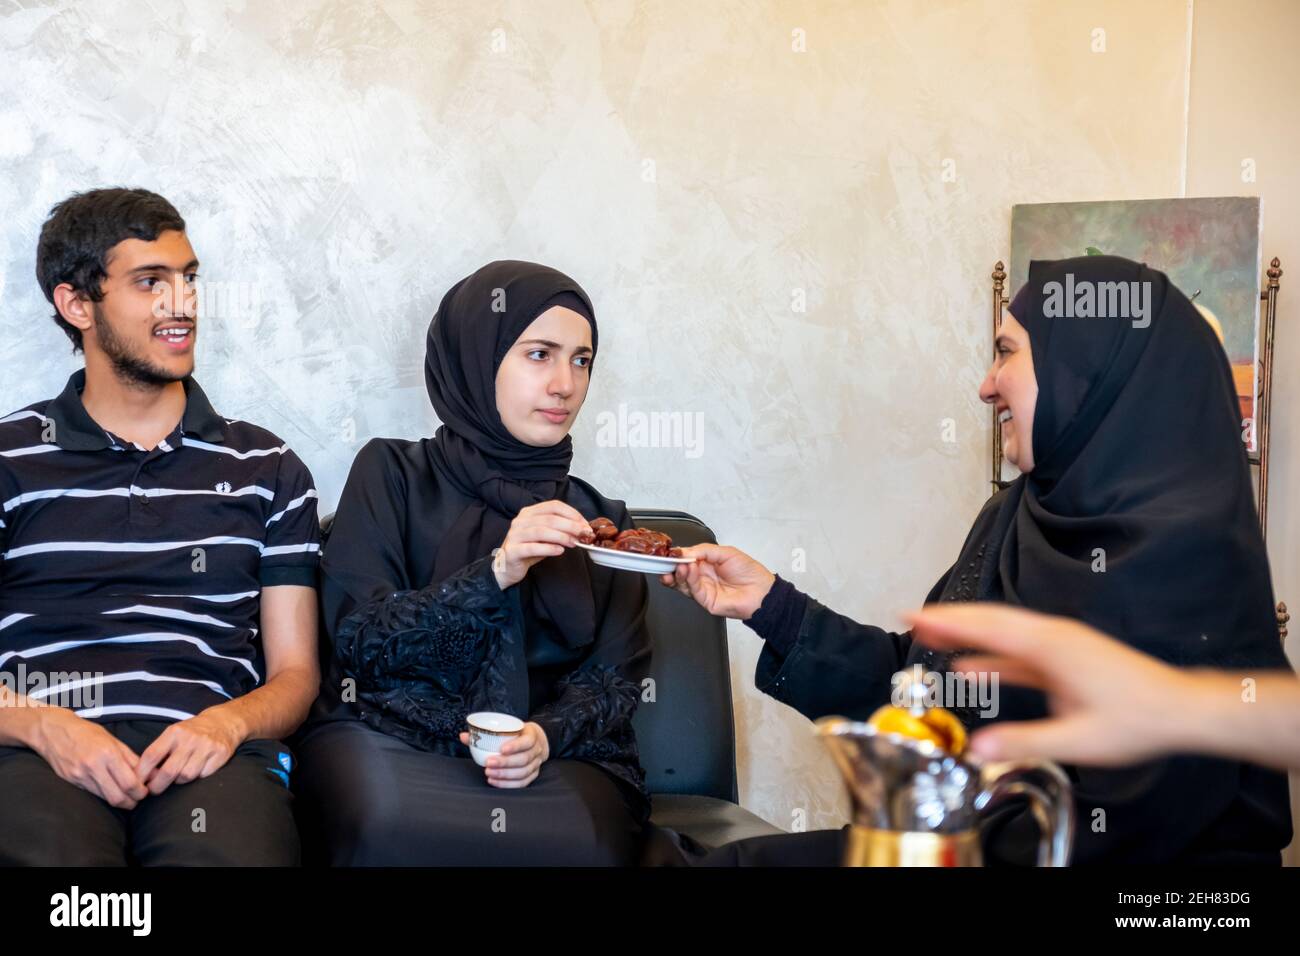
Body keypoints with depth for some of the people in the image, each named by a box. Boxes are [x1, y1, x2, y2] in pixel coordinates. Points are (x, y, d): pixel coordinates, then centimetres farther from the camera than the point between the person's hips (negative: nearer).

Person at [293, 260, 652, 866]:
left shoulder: (599, 519, 17)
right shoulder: (395, 474, 8)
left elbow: (614, 678, 7)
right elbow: (358, 638, -3)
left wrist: (548, 734, -15)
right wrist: (494, 573, -16)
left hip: (556, 756, 2)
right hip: (388, 736, -1)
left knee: (581, 840, -36)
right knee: (387, 825, -38)